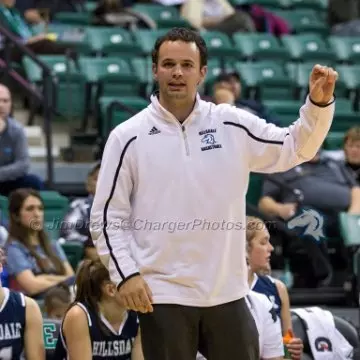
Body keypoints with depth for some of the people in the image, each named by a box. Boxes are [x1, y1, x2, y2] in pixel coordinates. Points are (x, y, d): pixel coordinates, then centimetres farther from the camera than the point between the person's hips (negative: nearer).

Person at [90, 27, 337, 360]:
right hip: (162, 297, -2)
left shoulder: (232, 126, 3)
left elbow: (295, 147, 9)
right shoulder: (128, 137, -3)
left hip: (227, 293, 3)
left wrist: (319, 103, -8)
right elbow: (106, 217, 0)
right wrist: (125, 273, -11)